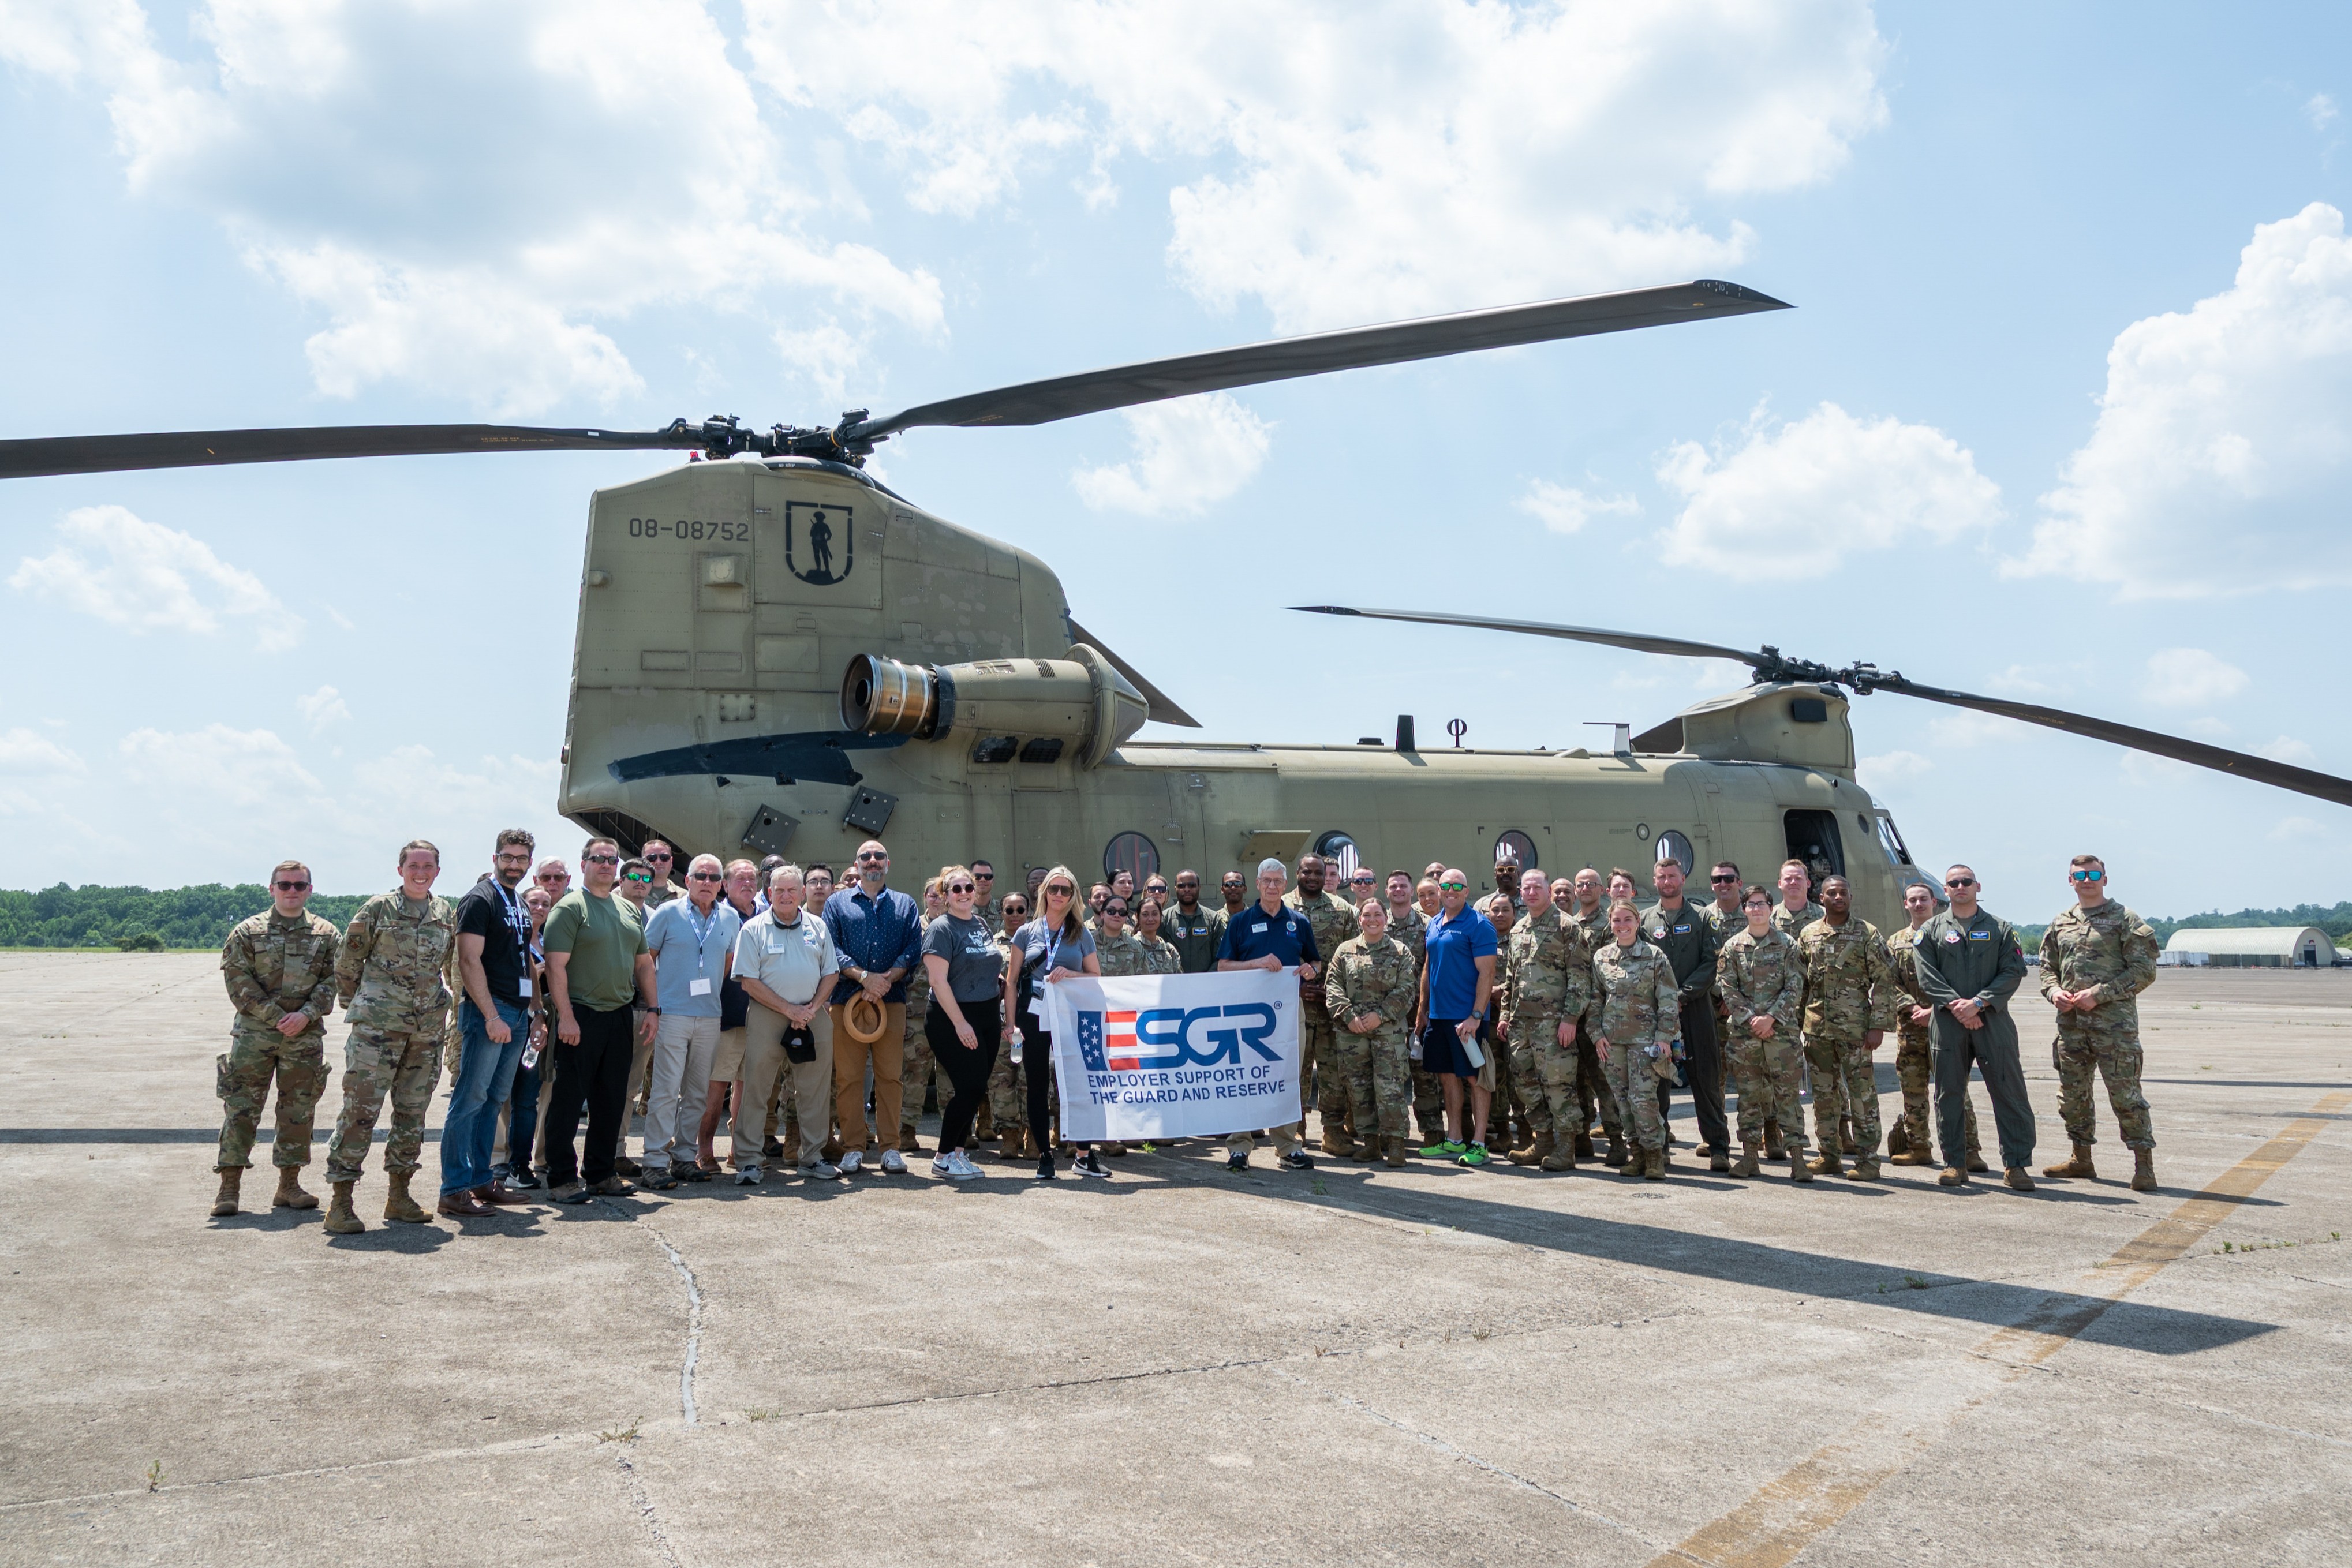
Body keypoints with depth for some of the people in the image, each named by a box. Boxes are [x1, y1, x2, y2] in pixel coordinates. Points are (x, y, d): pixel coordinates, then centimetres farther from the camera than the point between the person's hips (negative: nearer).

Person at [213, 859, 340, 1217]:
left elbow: (332, 980, 3)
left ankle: (289, 1186, 16)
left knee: (299, 1110, 6)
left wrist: (306, 1015, -13)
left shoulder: (326, 935, 8)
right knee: (241, 1108, -2)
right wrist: (275, 1017, -12)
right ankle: (229, 1186, 4)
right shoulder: (247, 932, 3)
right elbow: (238, 980, -5)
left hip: (305, 1036, 2)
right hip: (253, 1032, -2)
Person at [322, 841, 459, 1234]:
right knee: (360, 1110, -8)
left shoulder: (447, 914, 10)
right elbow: (347, 962, 3)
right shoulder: (378, 908, -3)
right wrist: (356, 1005, 8)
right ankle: (340, 1202, -4)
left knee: (413, 1112, 10)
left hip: (428, 1027, 5)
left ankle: (399, 1195, 20)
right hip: (377, 1026, -5)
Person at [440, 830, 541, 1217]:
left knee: (494, 1099, 11)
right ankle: (455, 1191, -4)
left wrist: (534, 1012, 16)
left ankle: (481, 1181, 18)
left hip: (518, 1014, 8)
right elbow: (469, 961, -15)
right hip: (489, 1011, -8)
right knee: (471, 1098, -7)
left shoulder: (521, 903, 17)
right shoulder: (480, 899, -7)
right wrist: (492, 1016, -19)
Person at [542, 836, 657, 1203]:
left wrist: (653, 1009, 12)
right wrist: (566, 1016, -19)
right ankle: (562, 1178, 6)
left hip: (620, 1017, 7)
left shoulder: (629, 910, 15)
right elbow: (556, 966, -13)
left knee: (612, 1101, 11)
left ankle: (600, 1173, 20)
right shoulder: (570, 907, -6)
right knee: (569, 1100, -1)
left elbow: (643, 963, 20)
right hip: (580, 1018, -7)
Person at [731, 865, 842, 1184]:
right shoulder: (753, 929, 0)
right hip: (766, 1017, -3)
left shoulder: (818, 927, 11)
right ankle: (748, 1160, 5)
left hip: (814, 1016, 3)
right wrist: (788, 1009, -12)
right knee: (755, 1089, -3)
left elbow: (831, 972, 11)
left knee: (815, 1090, 6)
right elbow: (749, 980, -6)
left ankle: (812, 1157, 17)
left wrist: (813, 1007, -5)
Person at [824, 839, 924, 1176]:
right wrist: (864, 976, -13)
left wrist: (888, 978, -12)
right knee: (848, 1077, -2)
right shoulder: (837, 903, 12)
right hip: (847, 998, -1)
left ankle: (890, 1147, 6)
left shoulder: (905, 905, 16)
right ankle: (853, 1148, 5)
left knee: (890, 1075, 0)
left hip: (892, 999, 1)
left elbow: (913, 949, 4)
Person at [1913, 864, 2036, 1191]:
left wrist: (1978, 1003, -12)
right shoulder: (1931, 930, 10)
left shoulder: (2001, 929, 9)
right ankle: (1954, 1164, 12)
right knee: (1949, 1094, 4)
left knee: (2009, 1091, -3)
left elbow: (2013, 973, 0)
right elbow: (1927, 976, 1)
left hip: (1993, 1020, 0)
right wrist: (1955, 1005, -13)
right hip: (1948, 1022, 1)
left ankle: (2015, 1165, 4)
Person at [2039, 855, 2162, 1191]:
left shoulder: (2125, 921, -2)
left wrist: (2098, 994, -15)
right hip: (2071, 1023, 6)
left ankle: (2144, 1165, 2)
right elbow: (2047, 967, 19)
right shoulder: (2060, 925, 14)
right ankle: (2082, 1159, 23)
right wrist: (2054, 991, -3)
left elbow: (2144, 972, -7)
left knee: (2125, 1094, -6)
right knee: (2072, 1095, 11)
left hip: (2114, 1024, -6)